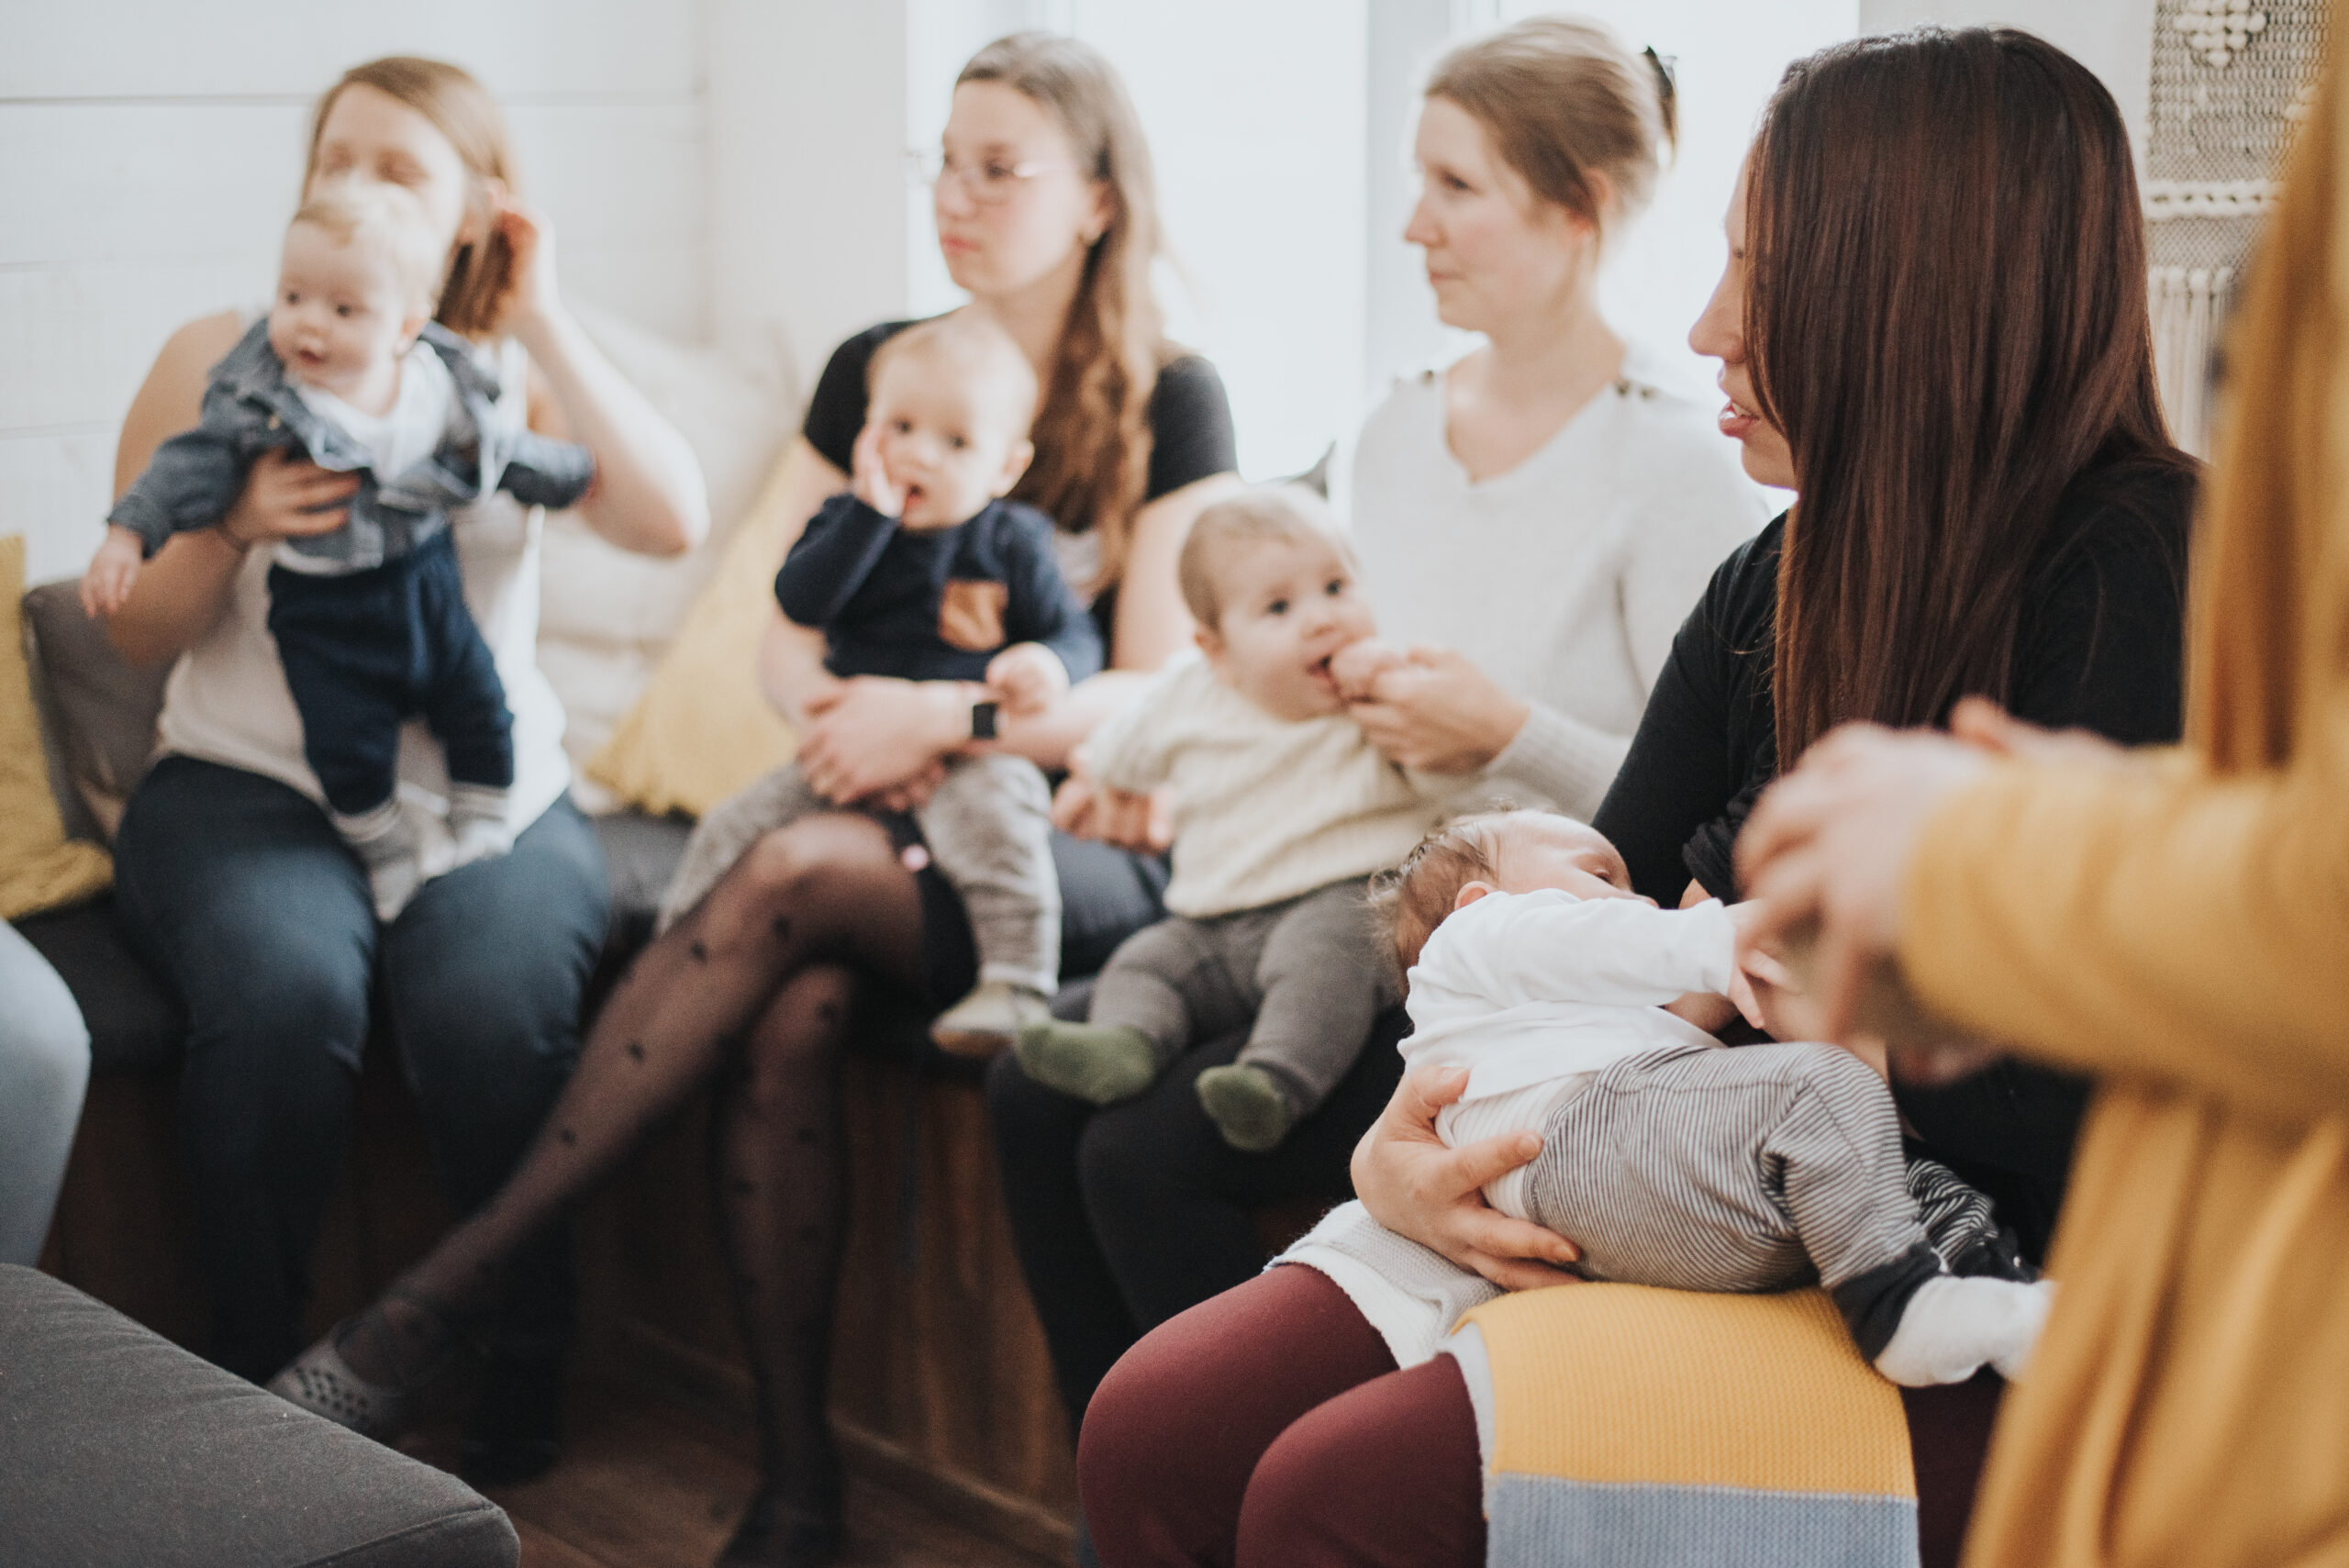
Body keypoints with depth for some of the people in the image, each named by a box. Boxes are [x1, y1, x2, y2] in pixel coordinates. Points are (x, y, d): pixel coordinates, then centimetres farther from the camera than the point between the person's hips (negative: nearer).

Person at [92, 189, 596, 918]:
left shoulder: (439, 385, -9)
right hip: (324, 610, -2)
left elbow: (499, 450, 6)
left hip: (427, 582, 3)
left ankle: (482, 838, 28)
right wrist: (129, 533, -27)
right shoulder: (259, 396, -18)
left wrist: (577, 472, 15)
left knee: (479, 709, 6)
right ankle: (389, 859, 19)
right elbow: (197, 462, -17)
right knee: (350, 747, -4)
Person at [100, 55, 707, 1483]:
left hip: (489, 791, 0)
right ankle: (257, 1385, -16)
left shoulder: (509, 374, 10)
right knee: (287, 989, -34)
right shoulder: (216, 360, 9)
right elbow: (138, 631, 7)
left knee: (495, 1006, -32)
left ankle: (524, 1391, -11)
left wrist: (542, 320, -8)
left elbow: (672, 520, -10)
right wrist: (237, 525, -14)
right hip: (249, 785, 0)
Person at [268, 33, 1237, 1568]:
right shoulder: (871, 370, 15)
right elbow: (788, 640, 15)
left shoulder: (1169, 401, 2)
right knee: (789, 1018, -31)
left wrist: (949, 716, -18)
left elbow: (1157, 697, -4)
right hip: (890, 816, 4)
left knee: (793, 873, -32)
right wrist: (846, 719, -8)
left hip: (1087, 851, -3)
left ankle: (457, 1279, -31)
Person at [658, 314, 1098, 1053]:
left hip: (972, 749, -4)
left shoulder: (1011, 541, 2)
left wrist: (1049, 665, -24)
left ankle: (1015, 988, -37)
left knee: (992, 819, -36)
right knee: (735, 827, -7)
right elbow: (800, 599, -11)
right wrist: (871, 511, -17)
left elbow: (1077, 635, 1)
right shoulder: (848, 521, 8)